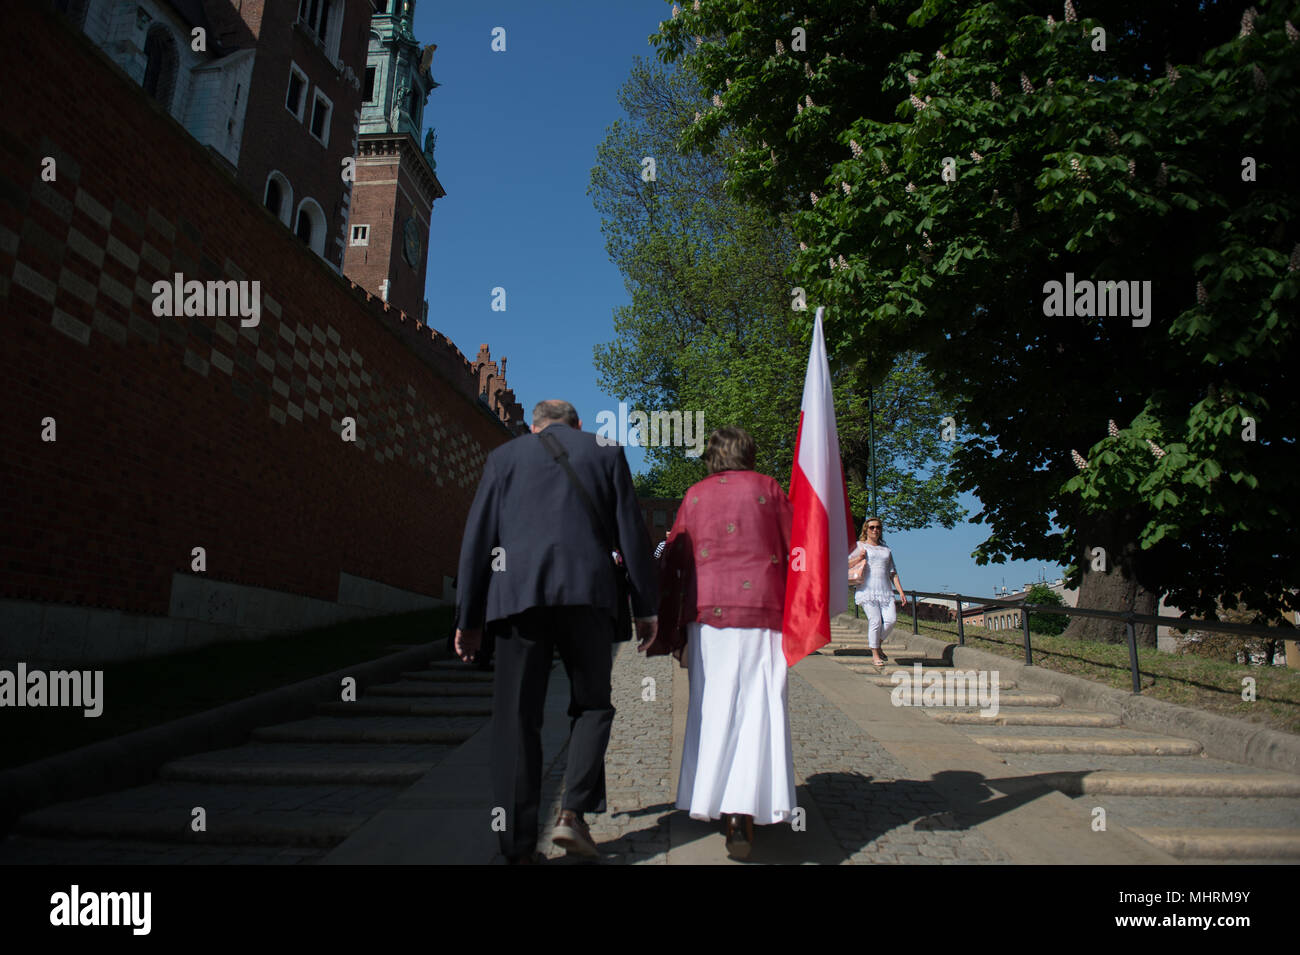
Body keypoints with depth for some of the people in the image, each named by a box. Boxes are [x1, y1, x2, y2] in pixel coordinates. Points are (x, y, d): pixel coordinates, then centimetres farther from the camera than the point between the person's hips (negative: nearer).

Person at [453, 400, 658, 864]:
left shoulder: (504, 456, 16)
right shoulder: (606, 452, 14)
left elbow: (477, 539, 9)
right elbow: (631, 534, 7)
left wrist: (469, 618, 12)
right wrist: (645, 607, 10)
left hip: (518, 594, 1)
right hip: (586, 592, 0)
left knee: (517, 719, 5)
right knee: (592, 705, 15)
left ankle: (519, 847, 8)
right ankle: (573, 812, 1)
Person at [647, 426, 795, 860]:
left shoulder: (694, 495, 12)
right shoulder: (768, 488, 8)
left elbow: (673, 563, 10)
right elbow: (794, 553, 6)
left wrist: (670, 631, 13)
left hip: (707, 612, 2)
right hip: (762, 610, -2)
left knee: (711, 707, 12)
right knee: (759, 709, -3)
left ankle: (711, 800, 18)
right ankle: (743, 813, -13)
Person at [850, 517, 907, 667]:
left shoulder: (886, 550, 24)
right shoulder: (858, 546, 11)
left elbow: (893, 573, 20)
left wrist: (901, 592, 11)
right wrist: (858, 558, -11)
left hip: (884, 590, 4)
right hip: (866, 589, -4)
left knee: (891, 619, -12)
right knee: (875, 620, -13)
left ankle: (877, 644, 13)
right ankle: (875, 654, -1)